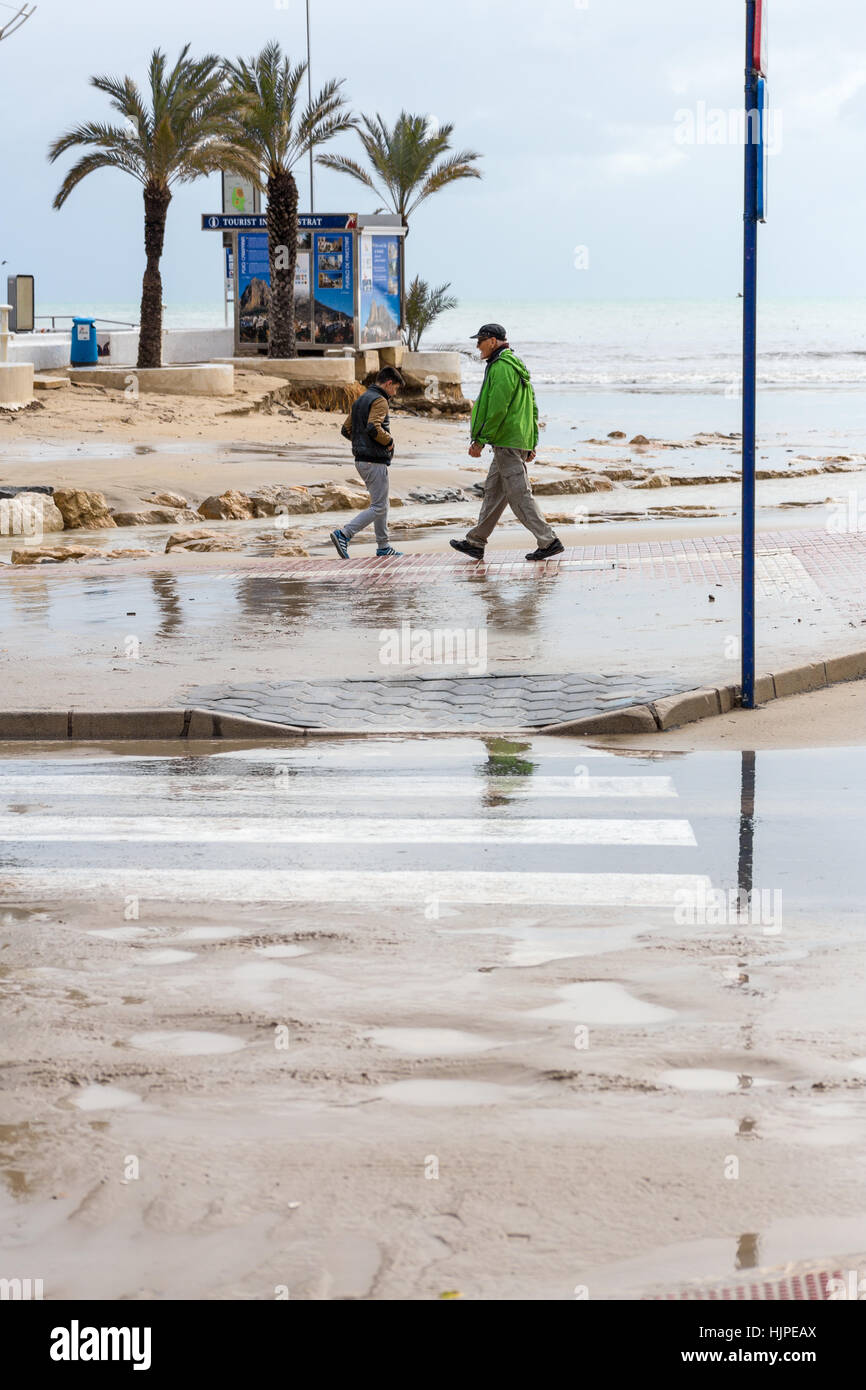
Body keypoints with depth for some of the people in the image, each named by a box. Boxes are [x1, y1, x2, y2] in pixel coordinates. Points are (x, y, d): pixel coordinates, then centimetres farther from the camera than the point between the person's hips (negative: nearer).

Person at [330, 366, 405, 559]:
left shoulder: (361, 400, 16)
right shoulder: (379, 401, -13)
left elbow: (346, 429, 17)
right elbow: (373, 427, -28)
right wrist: (389, 441, -13)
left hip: (361, 459, 10)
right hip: (375, 461, -10)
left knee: (381, 504, 17)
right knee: (378, 507, -7)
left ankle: (383, 546, 20)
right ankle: (343, 534, -16)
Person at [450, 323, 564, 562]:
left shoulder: (501, 368, -14)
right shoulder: (516, 367, 19)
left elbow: (497, 409, -21)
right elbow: (533, 409, 21)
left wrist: (480, 440, -17)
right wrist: (532, 443, 22)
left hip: (507, 443, -11)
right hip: (520, 440, 11)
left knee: (519, 494, -9)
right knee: (493, 491, 14)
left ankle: (548, 541, -10)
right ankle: (476, 542, 21)